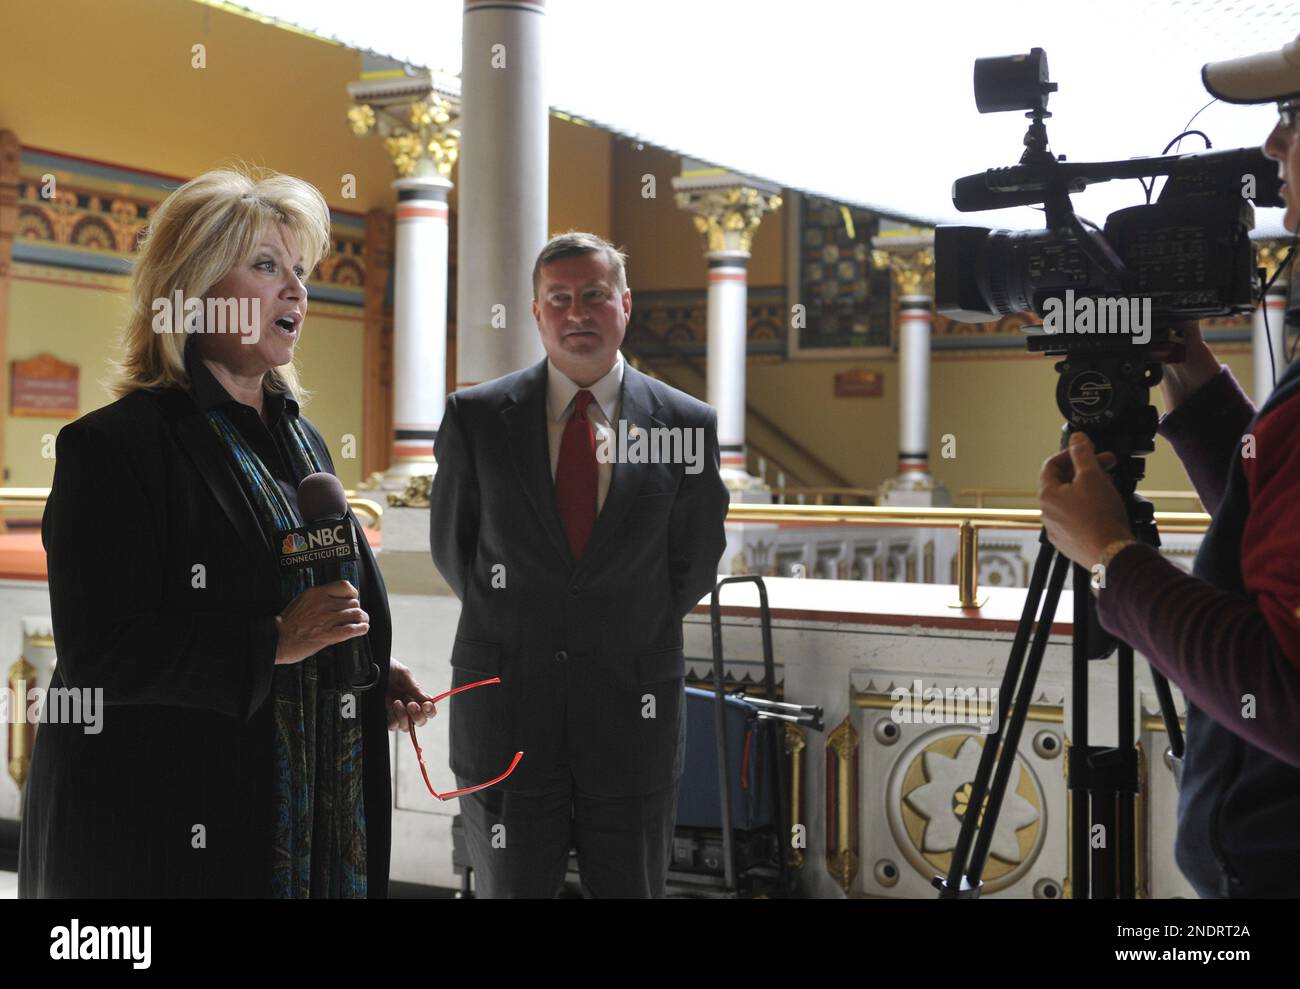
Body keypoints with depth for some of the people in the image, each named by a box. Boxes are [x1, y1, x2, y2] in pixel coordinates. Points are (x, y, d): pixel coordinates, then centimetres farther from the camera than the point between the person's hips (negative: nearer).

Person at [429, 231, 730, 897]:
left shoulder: (687, 423, -1)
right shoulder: (476, 417, -1)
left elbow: (695, 561, 10)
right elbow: (450, 546, 10)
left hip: (634, 709, 0)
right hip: (506, 701, 0)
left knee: (632, 886, 10)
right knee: (511, 887, 11)